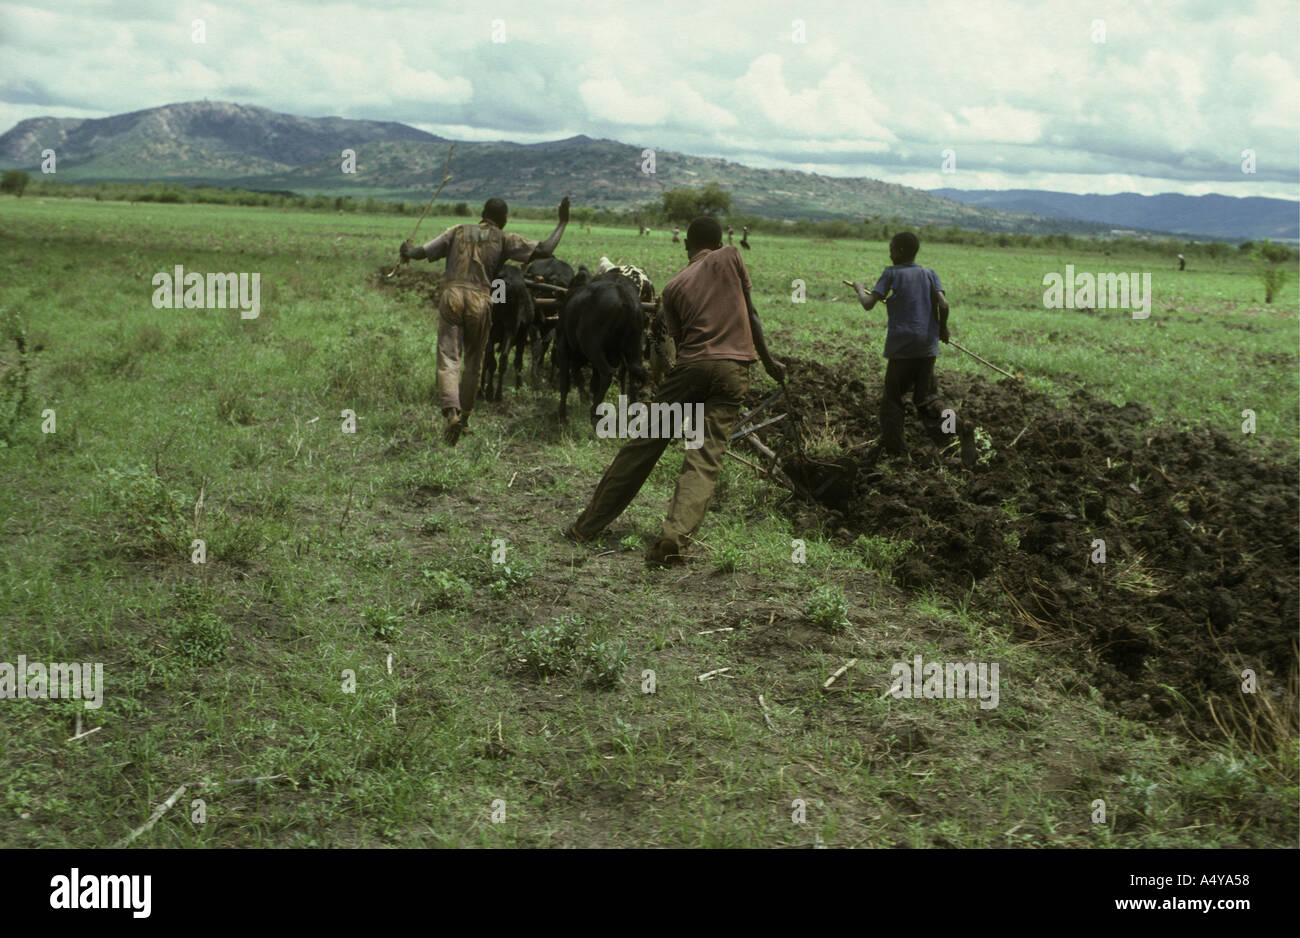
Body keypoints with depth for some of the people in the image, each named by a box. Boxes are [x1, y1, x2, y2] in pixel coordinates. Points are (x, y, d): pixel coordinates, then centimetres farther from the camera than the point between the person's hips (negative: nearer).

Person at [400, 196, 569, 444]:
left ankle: (450, 412, -25)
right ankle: (464, 417, 21)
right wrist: (563, 223, 13)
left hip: (451, 296, 1)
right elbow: (545, 250, 0)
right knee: (474, 362, 14)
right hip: (480, 300, -1)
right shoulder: (504, 239, 8)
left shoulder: (458, 231, 14)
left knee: (448, 359, -4)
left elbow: (422, 252, 10)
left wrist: (406, 251, 33)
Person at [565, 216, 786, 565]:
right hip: (734, 368, -1)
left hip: (690, 365, 1)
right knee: (706, 458, -4)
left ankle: (587, 526, 15)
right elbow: (751, 314, 10)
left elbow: (678, 339, 14)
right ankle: (674, 539, -19)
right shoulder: (730, 258, 11)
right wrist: (768, 360, 19)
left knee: (643, 444, 8)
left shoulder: (674, 286, 14)